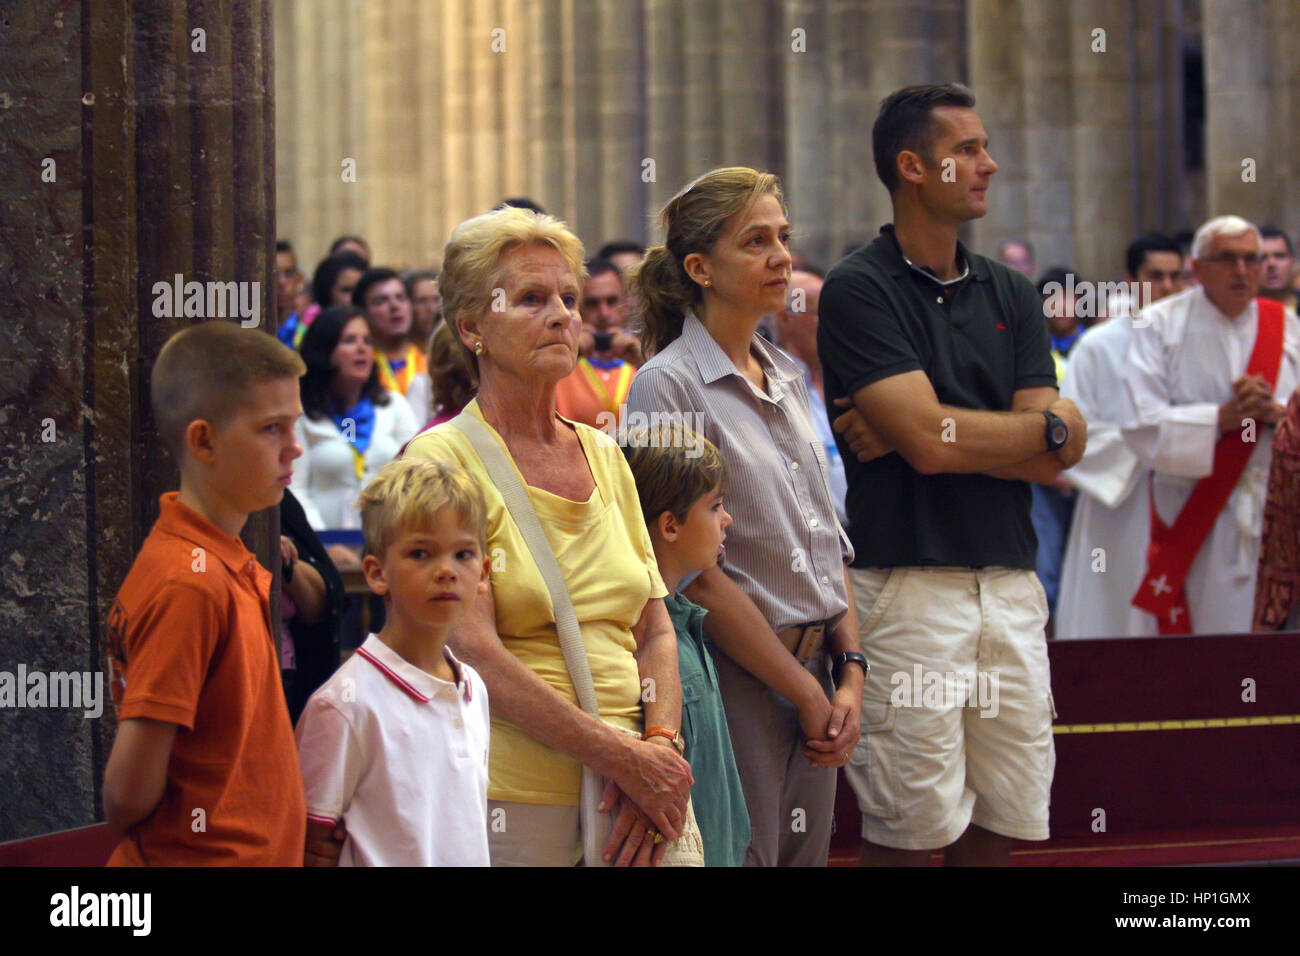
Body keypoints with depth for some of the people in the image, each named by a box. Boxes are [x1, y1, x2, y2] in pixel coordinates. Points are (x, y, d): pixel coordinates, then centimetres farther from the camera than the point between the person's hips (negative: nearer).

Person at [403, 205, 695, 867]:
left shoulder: (604, 456, 14)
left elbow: (656, 631, 13)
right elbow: (476, 655, -13)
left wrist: (660, 748, -5)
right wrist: (624, 760, -15)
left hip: (639, 795, 5)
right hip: (515, 796, -5)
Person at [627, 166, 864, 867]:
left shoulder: (787, 377, 13)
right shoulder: (668, 385, -10)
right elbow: (695, 573, -14)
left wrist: (849, 675, 2)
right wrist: (804, 690, -11)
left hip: (814, 675, 7)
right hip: (736, 677, -7)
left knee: (807, 854, 10)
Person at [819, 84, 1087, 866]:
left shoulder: (1011, 294, 14)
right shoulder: (860, 289, -4)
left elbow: (1055, 461, 3)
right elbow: (927, 441, -16)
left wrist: (921, 430, -9)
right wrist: (1051, 426, -1)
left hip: (1010, 580, 6)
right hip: (908, 584, -6)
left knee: (1006, 817, 6)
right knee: (912, 827, -5)